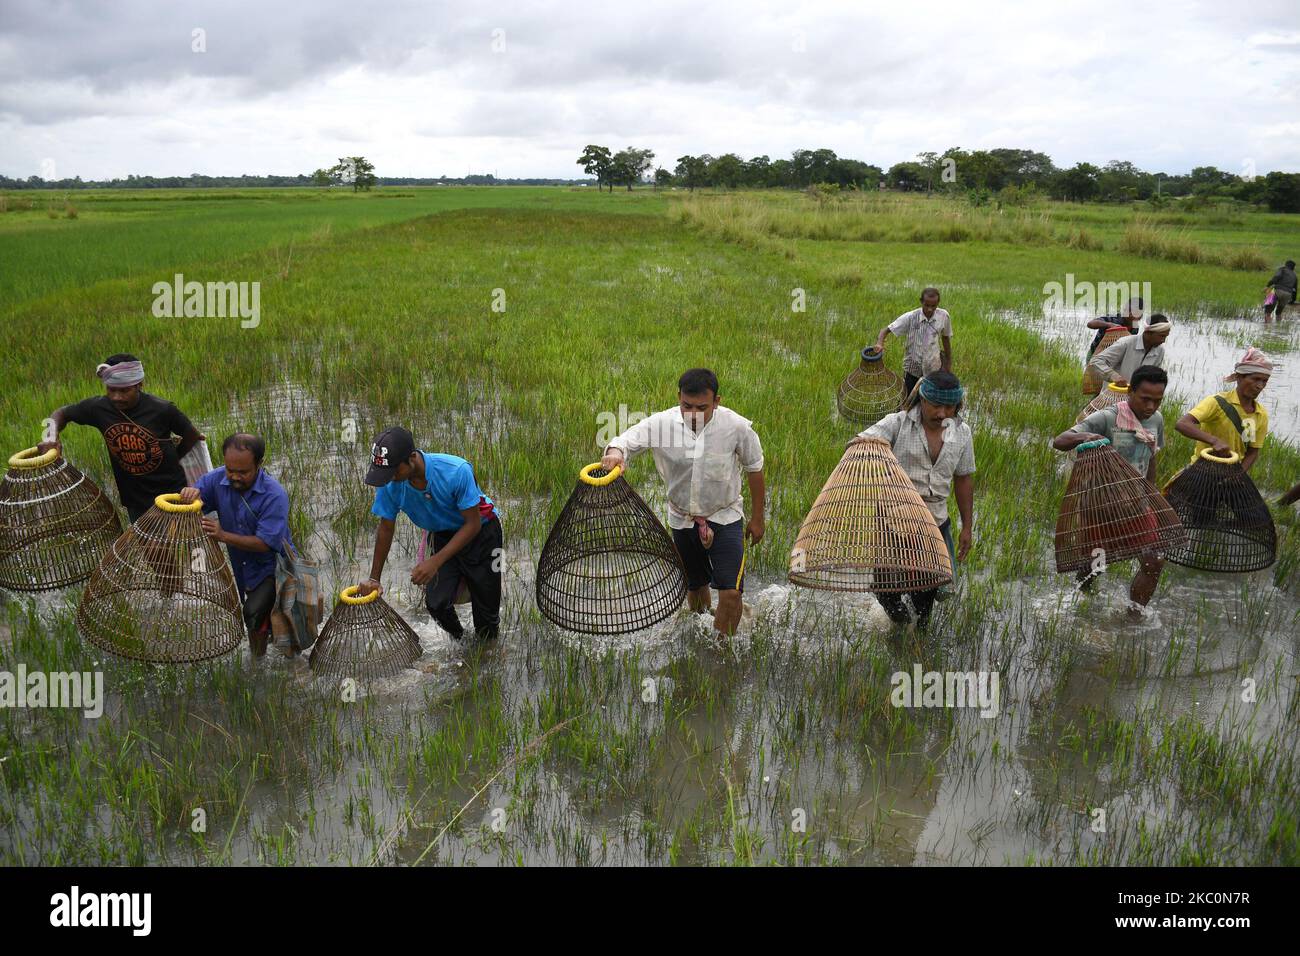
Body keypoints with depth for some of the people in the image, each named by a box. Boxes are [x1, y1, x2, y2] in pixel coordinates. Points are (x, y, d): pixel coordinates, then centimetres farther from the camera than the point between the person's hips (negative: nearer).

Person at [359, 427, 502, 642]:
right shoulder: (389, 484, -21)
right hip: (443, 535, 3)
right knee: (437, 604, -12)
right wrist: (374, 578, -1)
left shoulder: (456, 471, -35)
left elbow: (473, 524, -27)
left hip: (480, 531, -3)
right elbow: (386, 528, -4)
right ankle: (459, 640, 18)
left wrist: (435, 562, -33)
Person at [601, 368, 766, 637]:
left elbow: (754, 469, -5)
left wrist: (757, 518, 3)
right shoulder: (661, 423, -19)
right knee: (694, 586, 20)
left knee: (731, 592, -12)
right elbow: (626, 440, -17)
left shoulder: (737, 426, -20)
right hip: (682, 519, 2)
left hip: (725, 517, -2)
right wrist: (615, 452, -44)